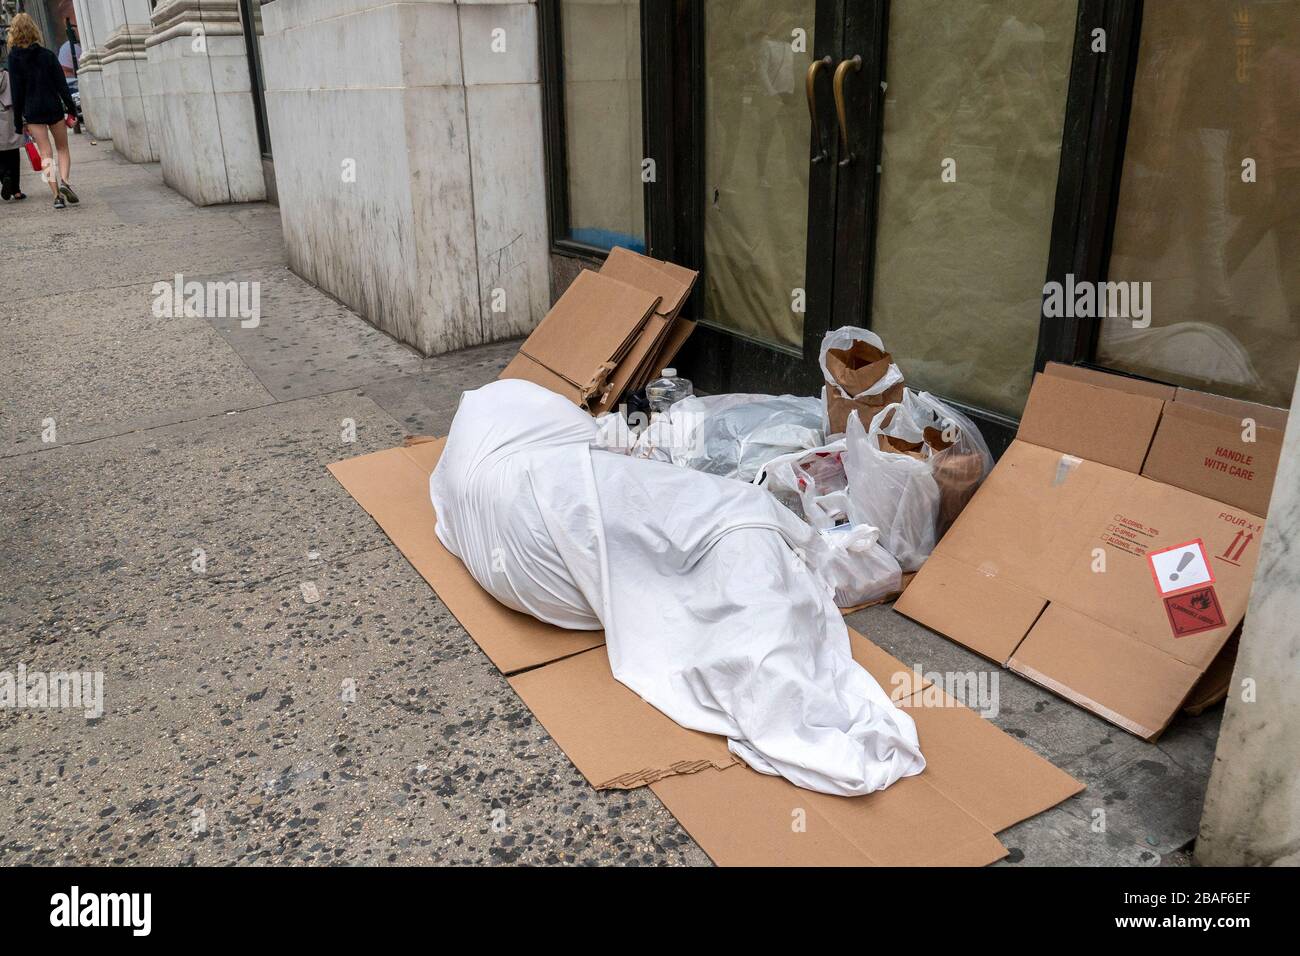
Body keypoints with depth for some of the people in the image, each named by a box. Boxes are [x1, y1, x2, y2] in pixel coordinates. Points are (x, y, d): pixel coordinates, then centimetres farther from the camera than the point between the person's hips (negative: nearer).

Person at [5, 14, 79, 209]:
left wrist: (18, 120, 3)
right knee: (63, 148, 12)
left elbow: (17, 92, -2)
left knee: (45, 154, 2)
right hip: (54, 108, 0)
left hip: (32, 112, 0)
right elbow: (61, 84, -5)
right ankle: (63, 181, -14)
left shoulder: (14, 59, -2)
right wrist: (71, 108, 3)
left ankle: (57, 194, -7)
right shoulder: (47, 55, -2)